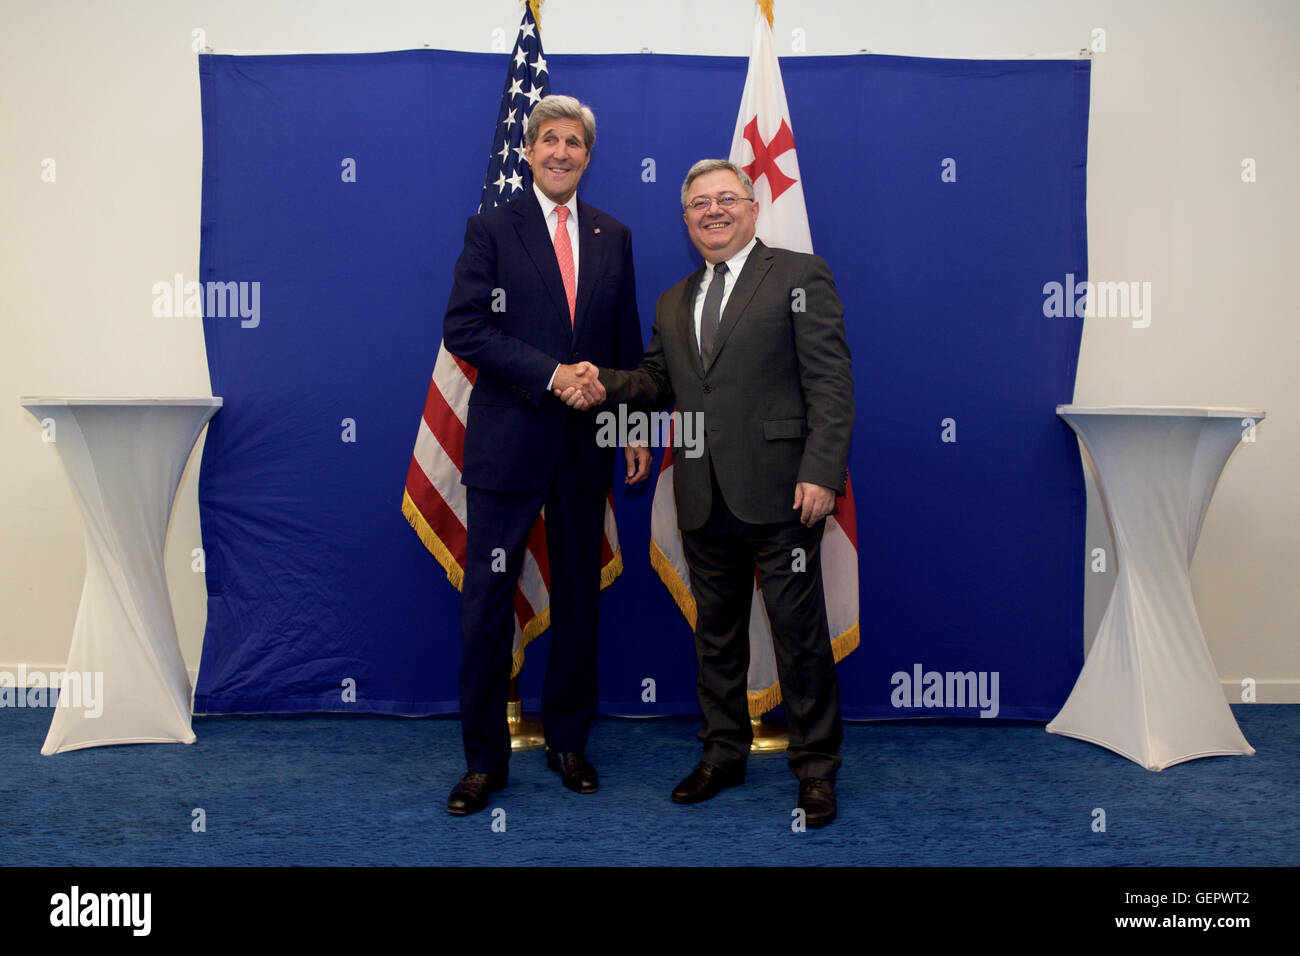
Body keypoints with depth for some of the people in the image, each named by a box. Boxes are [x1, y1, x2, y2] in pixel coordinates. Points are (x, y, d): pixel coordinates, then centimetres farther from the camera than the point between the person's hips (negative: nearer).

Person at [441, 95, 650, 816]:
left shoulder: (613, 237, 12)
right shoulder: (491, 229, 1)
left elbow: (627, 343, 15)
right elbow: (463, 329, -9)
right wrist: (551, 374, -17)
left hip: (585, 446, 4)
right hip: (508, 444, -3)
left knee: (579, 601, 11)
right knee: (487, 602, 0)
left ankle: (568, 742, 28)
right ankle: (484, 760, 15)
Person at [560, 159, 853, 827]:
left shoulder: (799, 276, 0)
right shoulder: (673, 302, 19)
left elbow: (830, 382, -7)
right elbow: (656, 381, 20)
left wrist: (822, 472, -17)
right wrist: (602, 385, -1)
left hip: (778, 494, -5)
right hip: (703, 499, 6)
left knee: (799, 635, 2)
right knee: (715, 633, 15)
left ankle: (815, 769, 18)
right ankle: (724, 754, 32)